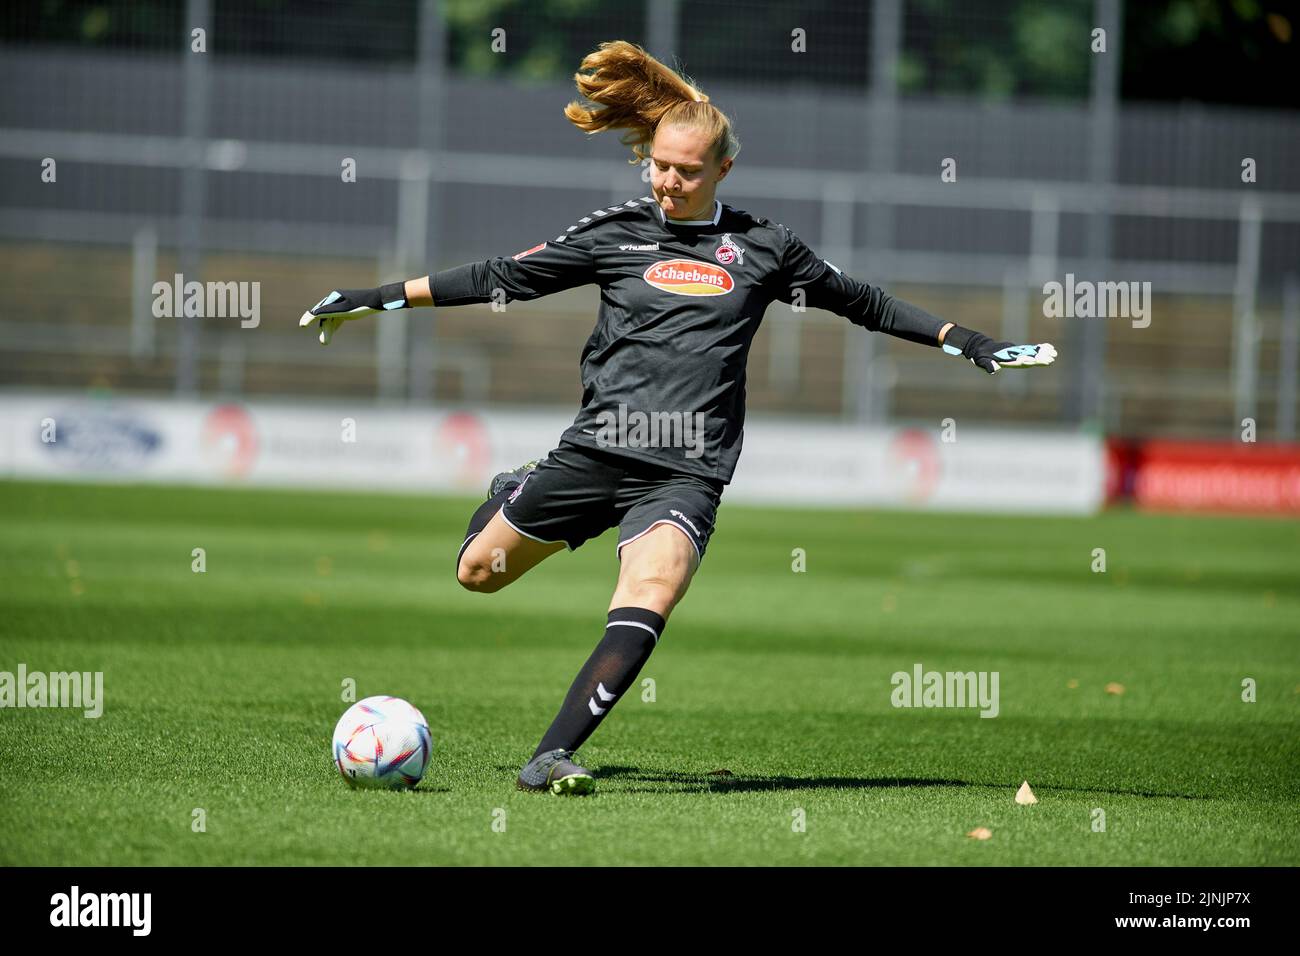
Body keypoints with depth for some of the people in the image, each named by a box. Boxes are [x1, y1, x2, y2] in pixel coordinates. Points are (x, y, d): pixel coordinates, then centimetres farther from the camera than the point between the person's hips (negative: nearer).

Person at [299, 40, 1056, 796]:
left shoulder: (763, 247, 8)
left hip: (685, 473, -1)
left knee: (651, 593, -29)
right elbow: (503, 277, 12)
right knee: (477, 573, 8)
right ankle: (515, 492, 44)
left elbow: (863, 302, 20)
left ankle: (553, 757, -34)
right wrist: (382, 299, 10)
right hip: (597, 450, 1)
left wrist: (966, 341, 16)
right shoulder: (617, 233, 7)